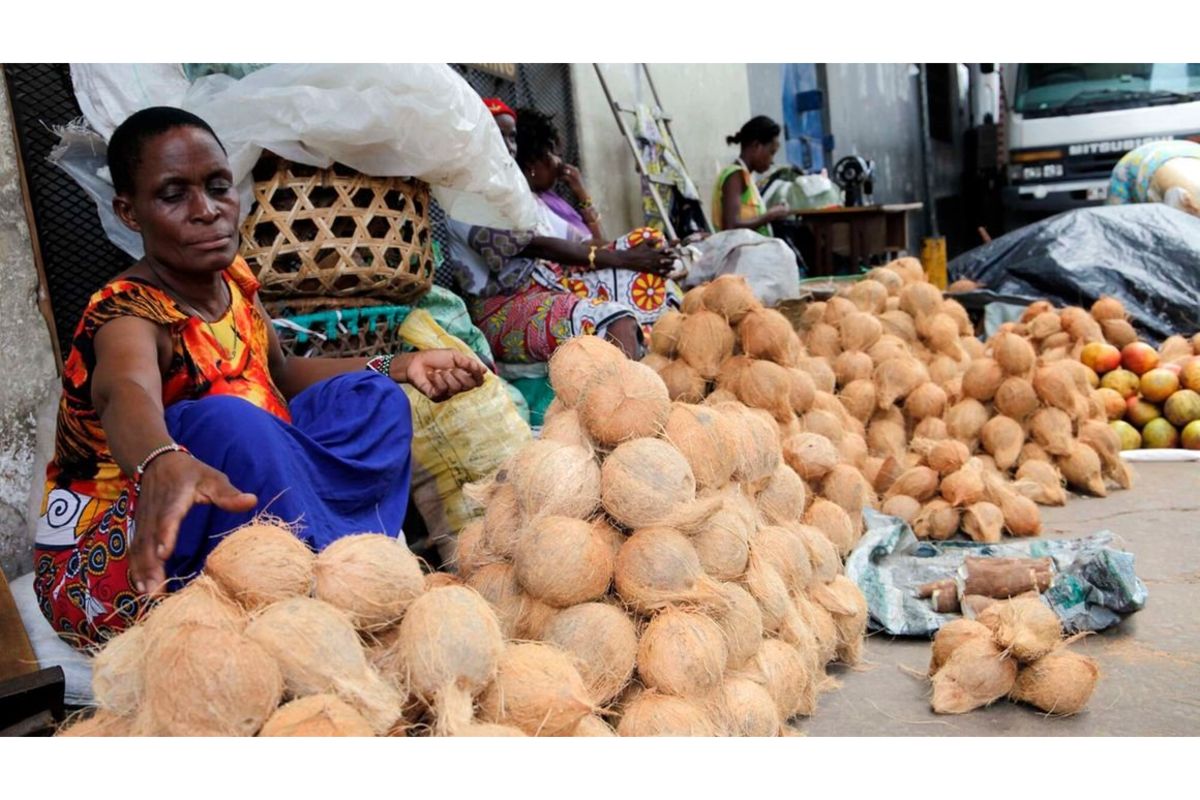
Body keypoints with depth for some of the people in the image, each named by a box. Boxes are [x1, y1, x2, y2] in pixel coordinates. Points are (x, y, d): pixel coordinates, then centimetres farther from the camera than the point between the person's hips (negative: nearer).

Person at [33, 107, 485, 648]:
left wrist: (398, 366, 6)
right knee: (224, 419, -34)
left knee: (371, 398, -1)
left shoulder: (234, 279, 0)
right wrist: (163, 465, -68)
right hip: (117, 560, -7)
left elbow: (281, 374, 17)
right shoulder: (127, 313, -21)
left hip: (231, 517, 8)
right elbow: (128, 394, -45)